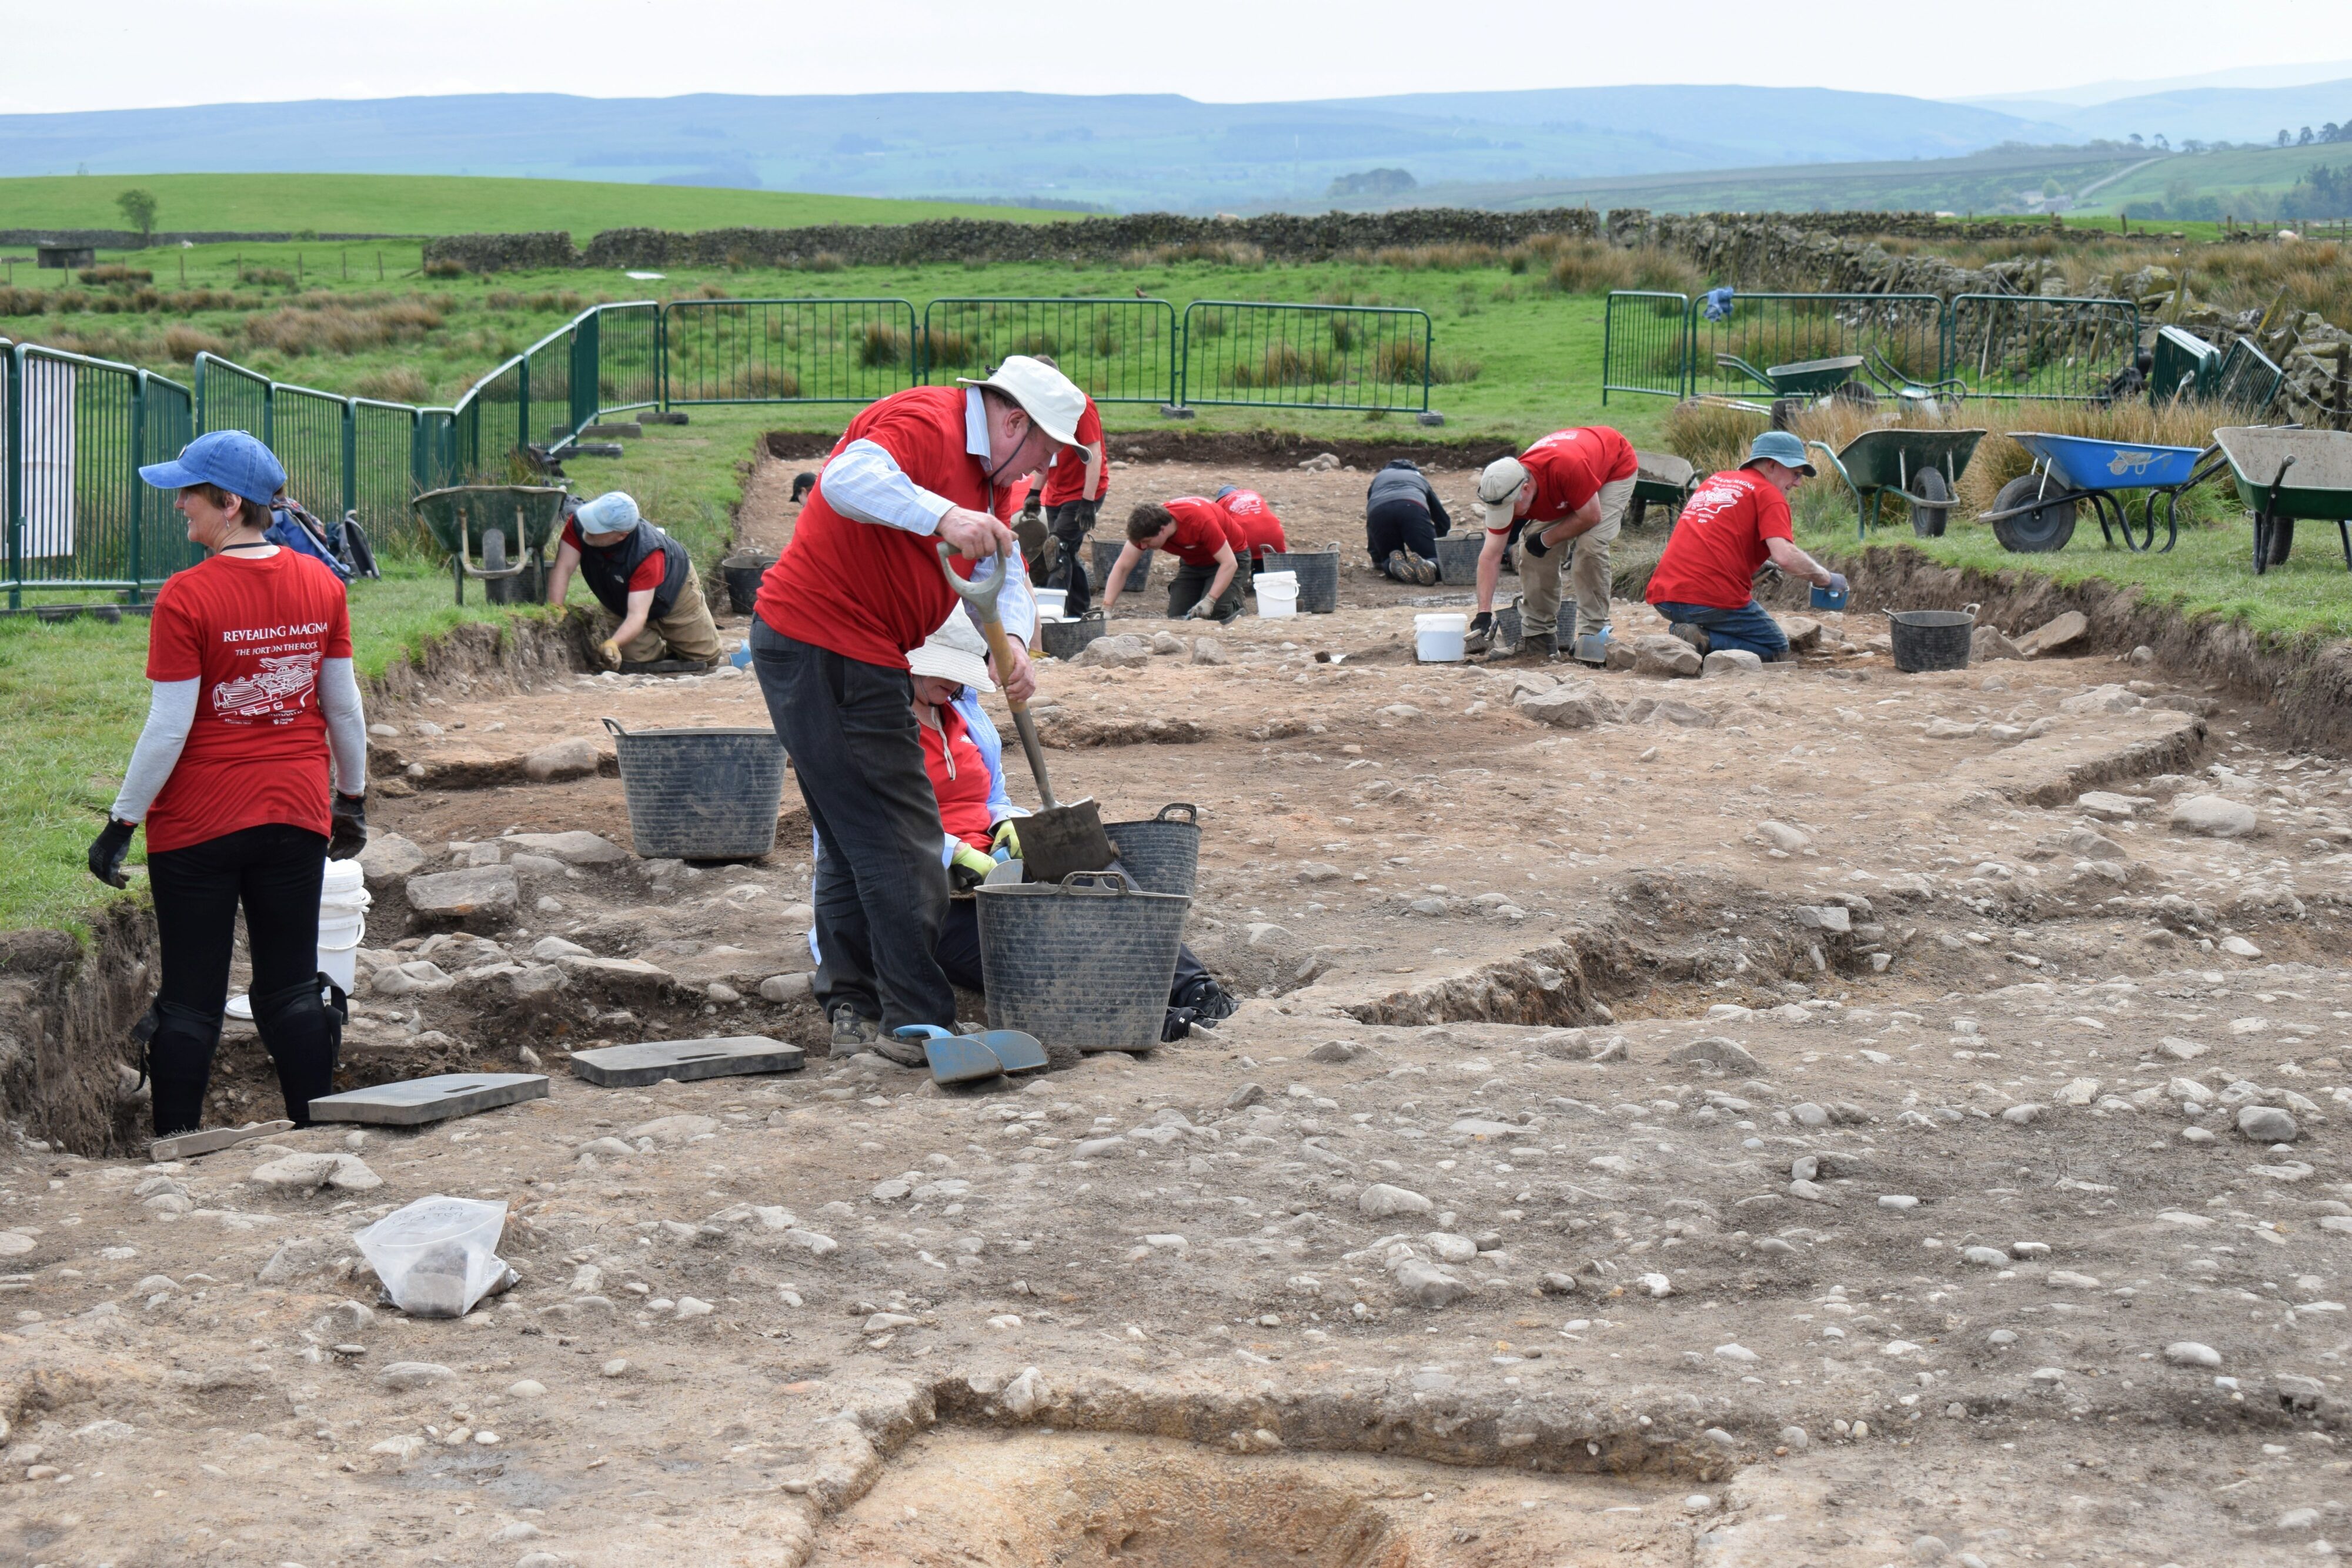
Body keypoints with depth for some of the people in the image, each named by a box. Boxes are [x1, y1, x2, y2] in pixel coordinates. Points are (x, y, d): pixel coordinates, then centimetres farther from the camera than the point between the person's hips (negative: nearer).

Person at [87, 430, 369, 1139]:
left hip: (198, 822, -4)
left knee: (190, 1000, 6)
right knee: (292, 992, 13)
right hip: (297, 814, 4)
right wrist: (352, 799, 17)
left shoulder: (185, 597, -15)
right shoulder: (322, 585, -1)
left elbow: (169, 730, -15)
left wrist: (122, 822, -6)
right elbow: (345, 709, 5)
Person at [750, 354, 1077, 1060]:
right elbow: (848, 479, -33)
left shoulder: (988, 471, 17)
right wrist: (942, 515, -44)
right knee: (902, 842, -8)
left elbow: (1002, 572, 10)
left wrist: (1012, 640, -10)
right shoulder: (926, 423, -15)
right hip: (825, 650, -11)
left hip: (843, 656, 11)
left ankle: (852, 1009, 25)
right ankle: (917, 1022, -3)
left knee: (855, 838, 17)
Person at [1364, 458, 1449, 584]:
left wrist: (1376, 559, 41)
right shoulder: (1420, 478, 40)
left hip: (1378, 513, 1)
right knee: (1436, 562, 2)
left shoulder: (1378, 478, 41)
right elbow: (1443, 521, 38)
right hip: (1413, 508, -1)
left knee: (1389, 562, 17)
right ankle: (1427, 566, -35)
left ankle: (1395, 565, -21)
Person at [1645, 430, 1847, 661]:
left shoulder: (1716, 481, 21)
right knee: (1776, 648, 10)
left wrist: (1758, 565, 27)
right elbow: (1785, 556, -16)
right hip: (1714, 602, -7)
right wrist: (1827, 579, -1)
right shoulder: (1768, 494, -2)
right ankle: (1706, 642, -13)